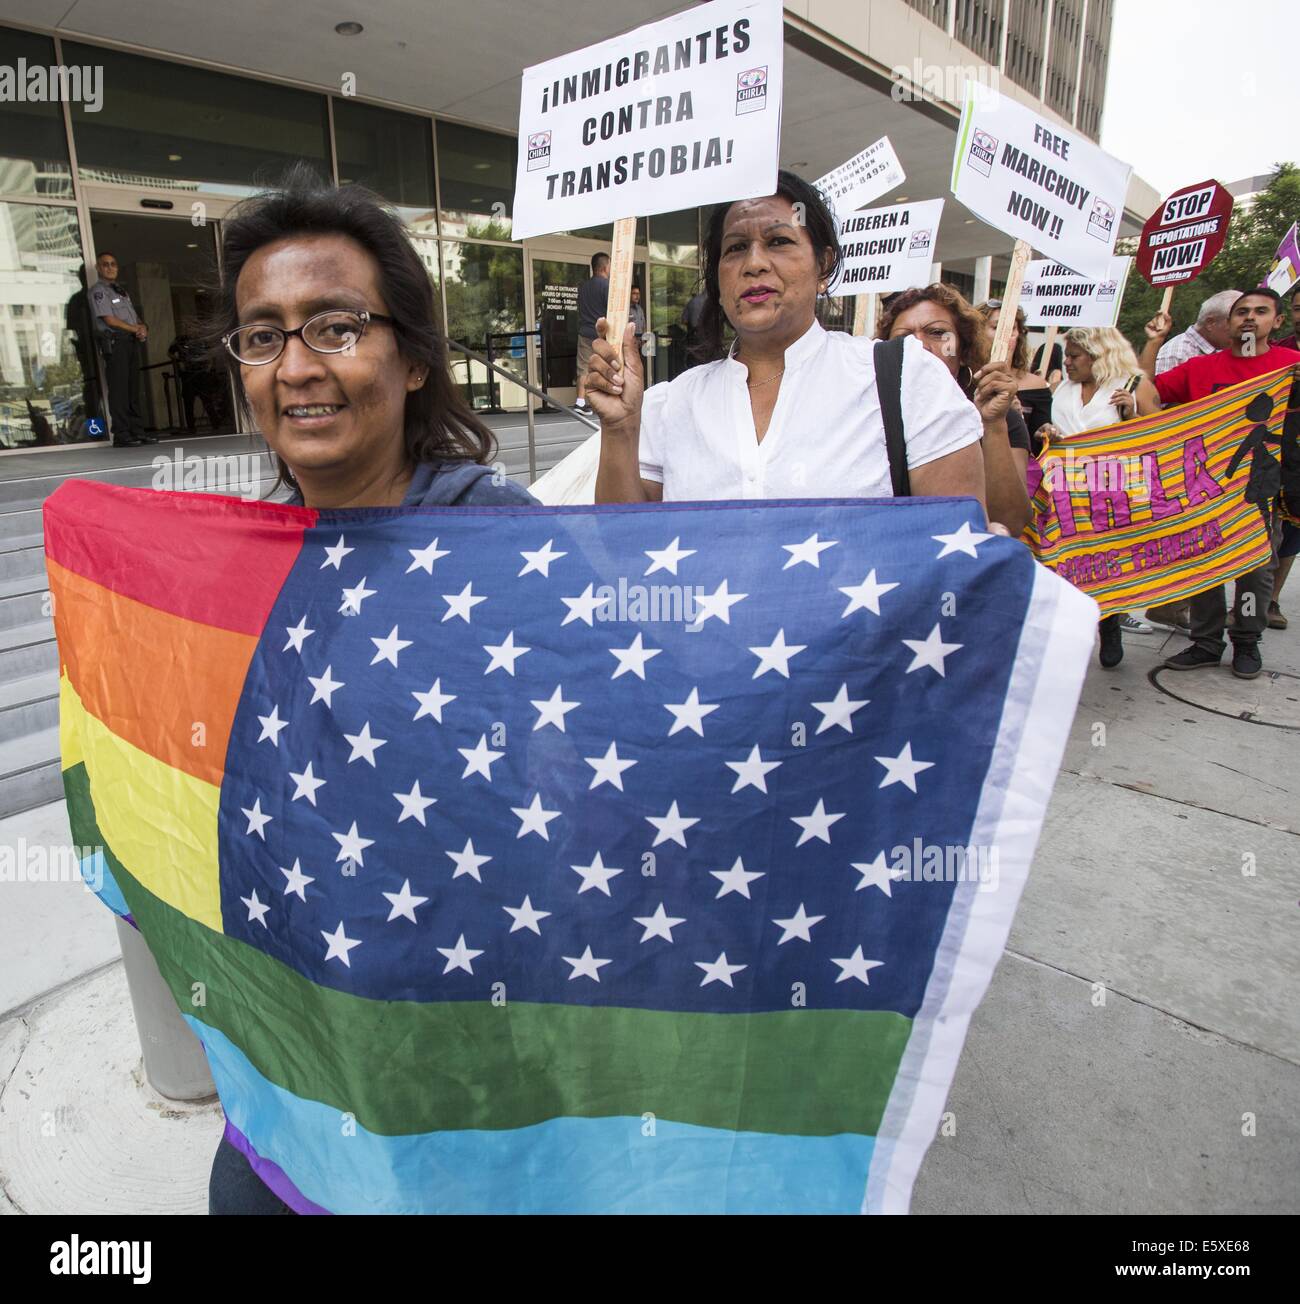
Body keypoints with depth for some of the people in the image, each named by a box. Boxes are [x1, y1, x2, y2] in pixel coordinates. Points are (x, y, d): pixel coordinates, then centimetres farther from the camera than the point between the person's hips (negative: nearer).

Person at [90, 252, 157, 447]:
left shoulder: (121, 290, 25)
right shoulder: (98, 290, 0)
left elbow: (135, 317, 20)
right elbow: (110, 319, -10)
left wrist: (143, 328, -3)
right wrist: (137, 329, -7)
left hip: (133, 342, 7)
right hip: (115, 342, -7)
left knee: (133, 389, 6)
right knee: (119, 390, -10)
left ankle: (137, 431, 7)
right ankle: (121, 434, -12)